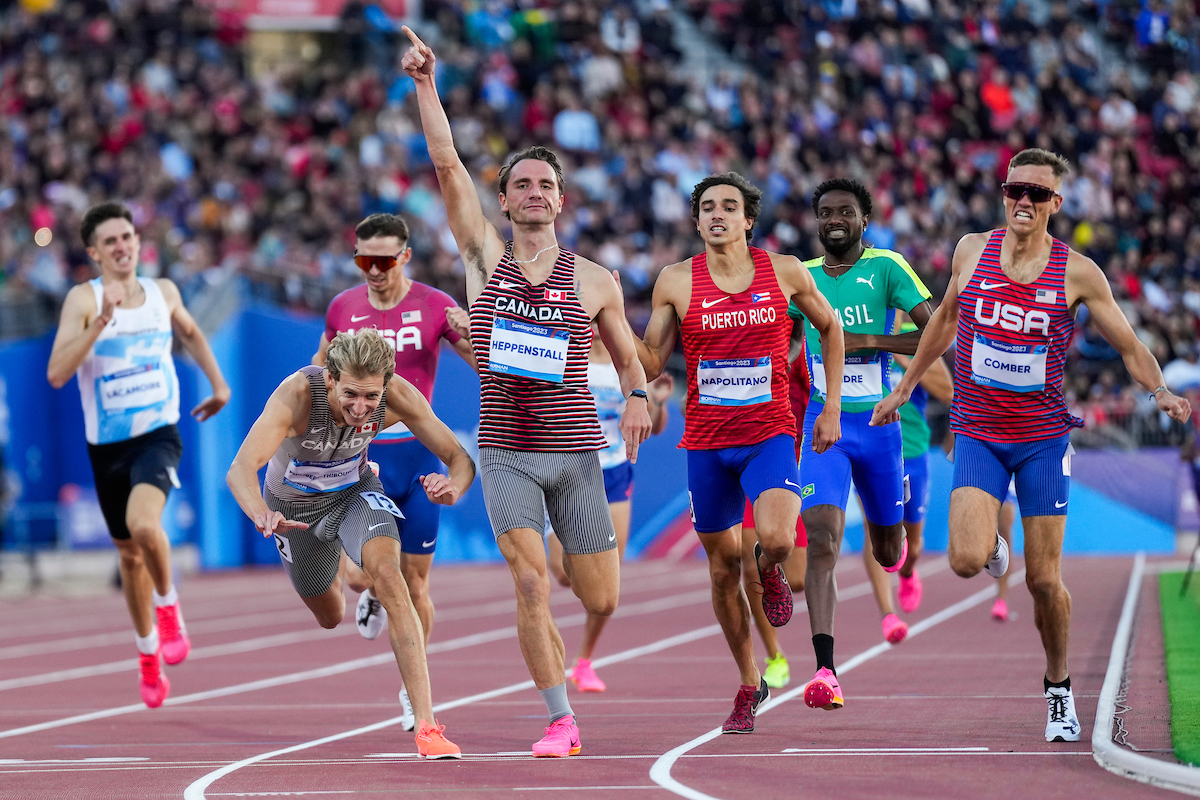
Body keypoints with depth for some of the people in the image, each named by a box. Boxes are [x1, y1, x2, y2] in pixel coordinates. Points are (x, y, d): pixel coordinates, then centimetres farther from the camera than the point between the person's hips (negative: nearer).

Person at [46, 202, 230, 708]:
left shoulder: (163, 293, 2)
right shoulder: (83, 300, -9)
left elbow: (190, 333, 26)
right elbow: (56, 373, -22)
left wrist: (218, 383, 24)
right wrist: (101, 320, -29)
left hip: (158, 434, -1)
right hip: (106, 444, 1)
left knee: (143, 522, -30)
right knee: (130, 554, 14)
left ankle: (168, 607, -4)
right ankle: (148, 656, 34)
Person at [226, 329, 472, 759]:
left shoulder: (398, 397, -31)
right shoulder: (296, 395, -40)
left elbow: (460, 459, -25)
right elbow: (240, 470, -50)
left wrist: (454, 487, -50)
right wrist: (261, 515, -72)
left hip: (355, 490, 0)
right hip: (296, 505, 0)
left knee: (387, 575, -29)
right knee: (331, 618, 21)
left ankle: (427, 725, -29)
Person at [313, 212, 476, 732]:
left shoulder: (434, 307, -3)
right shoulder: (344, 308, 3)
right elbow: (323, 364, 23)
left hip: (416, 454, -1)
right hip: (361, 455, 1)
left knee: (414, 582, 5)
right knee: (360, 574, -18)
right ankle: (374, 594, 21)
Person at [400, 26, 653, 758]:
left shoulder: (594, 281, 2)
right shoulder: (486, 258, 3)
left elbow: (627, 354, 15)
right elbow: (447, 163, -5)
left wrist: (637, 397, -6)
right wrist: (427, 86, -11)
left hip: (576, 451, 1)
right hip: (506, 451, -1)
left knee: (602, 600, 3)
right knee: (531, 582, -16)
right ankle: (561, 720, -5)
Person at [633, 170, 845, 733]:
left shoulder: (784, 273, -1)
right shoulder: (676, 282, -1)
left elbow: (830, 327, 14)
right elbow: (649, 364, 3)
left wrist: (831, 407, 10)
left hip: (770, 435, -2)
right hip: (706, 441, 2)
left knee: (776, 538, -26)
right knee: (722, 568, 8)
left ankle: (769, 572, 13)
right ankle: (749, 685, 26)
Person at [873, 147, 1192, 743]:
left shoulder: (1078, 273, -5)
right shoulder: (972, 251, 0)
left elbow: (1129, 345, 2)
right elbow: (946, 319, 18)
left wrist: (1160, 391, -18)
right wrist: (905, 387, 23)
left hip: (1044, 437, -1)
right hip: (978, 433, 1)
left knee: (1044, 579, 0)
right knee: (966, 561, -19)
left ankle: (1059, 689, 23)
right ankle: (991, 544, 19)